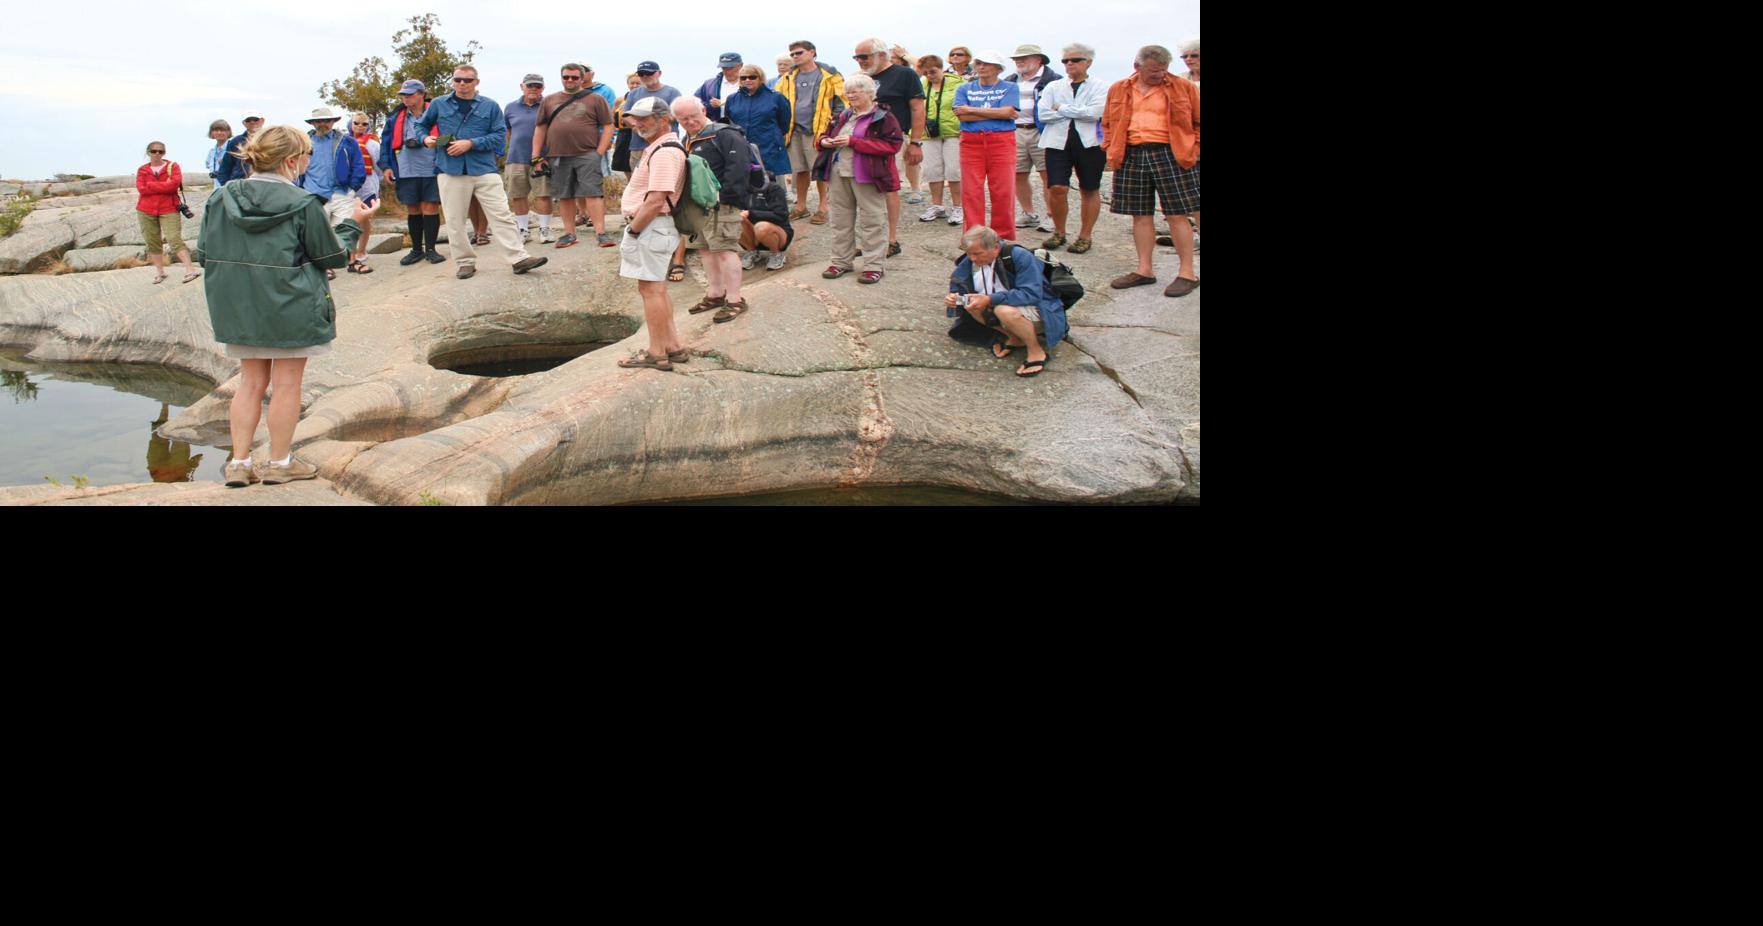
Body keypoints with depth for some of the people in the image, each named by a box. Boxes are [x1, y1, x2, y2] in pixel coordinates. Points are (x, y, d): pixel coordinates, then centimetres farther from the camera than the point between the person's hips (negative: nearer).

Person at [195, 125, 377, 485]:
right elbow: (332, 256, -3)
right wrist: (353, 223, 11)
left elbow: (205, 254, 5)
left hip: (240, 307, 5)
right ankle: (279, 463, 15)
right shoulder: (304, 205, -14)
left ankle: (239, 462, 15)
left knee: (251, 380, 15)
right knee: (287, 382, 7)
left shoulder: (222, 198, 0)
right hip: (291, 308, -5)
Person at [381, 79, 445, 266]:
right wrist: (386, 166, 7)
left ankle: (430, 249, 8)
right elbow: (387, 143, 15)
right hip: (406, 172, 4)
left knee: (430, 208, -2)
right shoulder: (397, 118, 12)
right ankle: (416, 250, 18)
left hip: (431, 171, -4)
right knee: (412, 210, 9)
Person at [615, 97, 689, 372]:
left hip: (651, 226, -11)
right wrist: (635, 227, 15)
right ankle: (673, 347, 20)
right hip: (650, 227, 11)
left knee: (650, 288, -6)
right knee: (657, 288, 15)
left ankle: (657, 354, -1)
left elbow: (656, 200, -25)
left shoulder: (664, 153, -18)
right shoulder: (654, 149, 18)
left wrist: (634, 229, -17)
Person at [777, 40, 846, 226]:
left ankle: (823, 208, 8)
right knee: (800, 171, 10)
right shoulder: (789, 77, 12)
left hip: (817, 130, -4)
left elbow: (842, 99, 0)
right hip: (795, 130, 5)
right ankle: (801, 207, 22)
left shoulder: (828, 75, -1)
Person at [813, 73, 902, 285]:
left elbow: (892, 146, -16)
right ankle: (841, 262, 20)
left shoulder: (883, 118, -5)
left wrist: (853, 142, -18)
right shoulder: (843, 116, 16)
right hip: (839, 173, 7)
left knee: (870, 222, -3)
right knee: (841, 219, 11)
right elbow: (826, 134, 29)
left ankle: (873, 266, 2)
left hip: (866, 176, -7)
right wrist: (824, 141, 1)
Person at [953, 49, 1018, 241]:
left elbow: (1006, 112, -9)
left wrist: (972, 110, -5)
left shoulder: (1010, 88, 9)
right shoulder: (964, 89, 13)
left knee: (1003, 191, -4)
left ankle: (1004, 236, 5)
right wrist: (996, 113, -5)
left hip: (1002, 141, -1)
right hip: (971, 141, 1)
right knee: (971, 191, -2)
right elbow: (962, 116, -3)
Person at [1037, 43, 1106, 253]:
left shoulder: (1099, 88, 3)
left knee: (1089, 190, 5)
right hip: (1058, 142, 1)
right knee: (1057, 189, -8)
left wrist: (1062, 108, -8)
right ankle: (1059, 233, 12)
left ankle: (1085, 236, 17)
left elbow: (1094, 113, -14)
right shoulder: (1053, 87, 11)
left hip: (1089, 143, -1)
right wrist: (1077, 113, -7)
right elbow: (1043, 114, -3)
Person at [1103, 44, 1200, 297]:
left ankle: (1187, 273, 2)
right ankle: (1144, 270, 16)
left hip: (1171, 155, -3)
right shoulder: (1119, 90, 10)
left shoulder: (1184, 88, 3)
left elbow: (1197, 122, 7)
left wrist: (1193, 149, -3)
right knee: (1140, 215, 7)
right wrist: (1113, 150, 7)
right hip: (1131, 157, 3)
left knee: (1177, 215, -4)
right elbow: (1108, 123, 19)